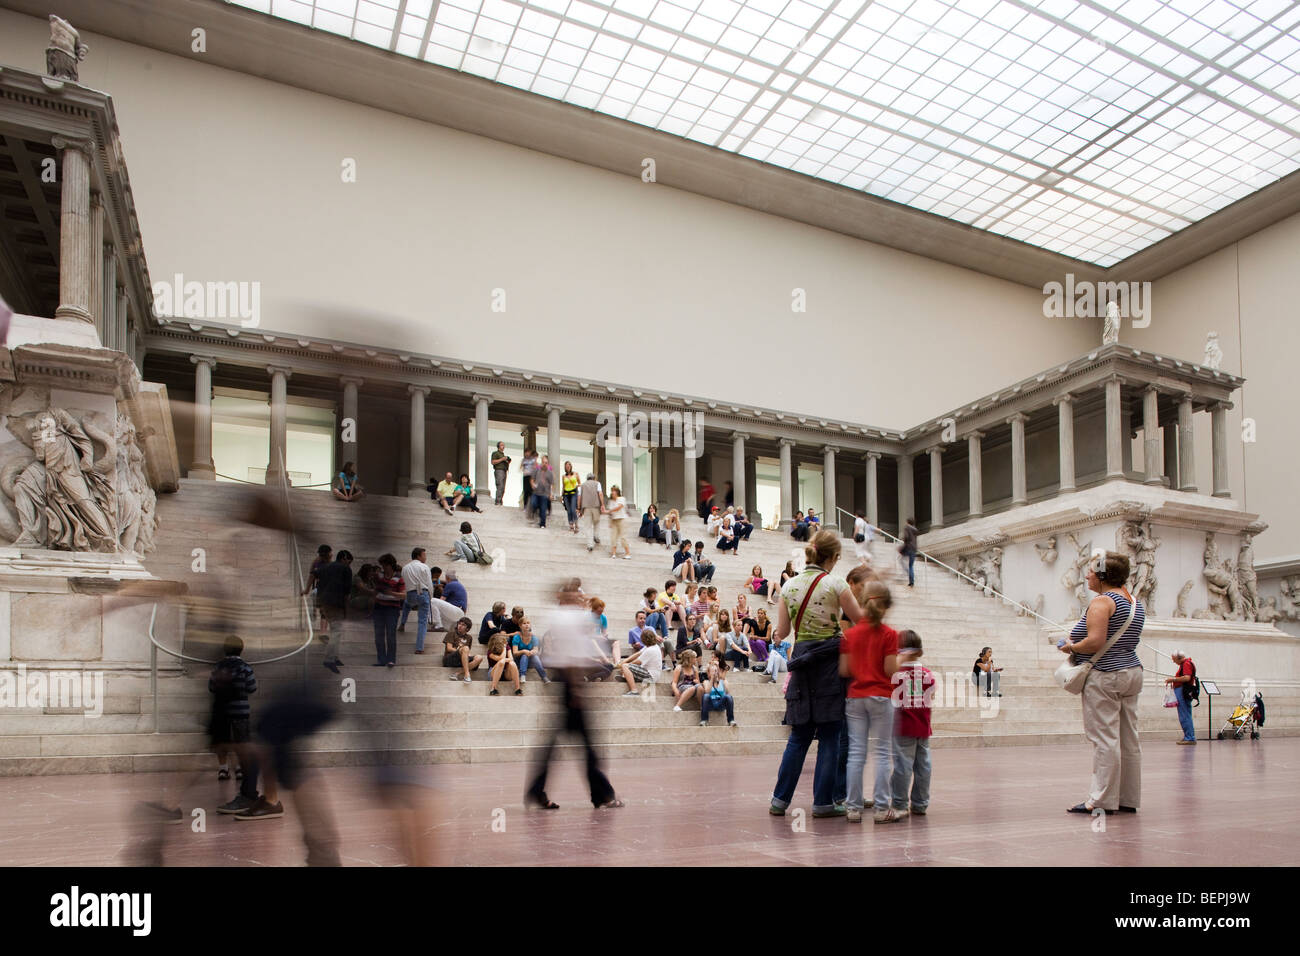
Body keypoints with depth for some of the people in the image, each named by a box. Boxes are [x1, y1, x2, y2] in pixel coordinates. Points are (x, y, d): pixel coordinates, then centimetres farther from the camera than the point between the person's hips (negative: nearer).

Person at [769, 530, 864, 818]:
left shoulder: (789, 586, 5)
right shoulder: (835, 584, -8)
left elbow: (781, 633, 7)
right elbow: (860, 621, 0)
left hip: (802, 658, 4)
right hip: (830, 659, -4)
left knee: (799, 735, 12)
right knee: (829, 735, 4)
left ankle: (780, 798, 11)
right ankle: (823, 802, 8)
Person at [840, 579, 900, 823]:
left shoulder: (849, 634, 2)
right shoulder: (889, 634, -7)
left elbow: (843, 670, 0)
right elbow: (891, 670, -10)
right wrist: (901, 659, 9)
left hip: (854, 698, 3)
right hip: (880, 697, -3)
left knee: (856, 753, 6)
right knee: (882, 753, 4)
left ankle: (854, 808, 9)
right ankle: (882, 808, 5)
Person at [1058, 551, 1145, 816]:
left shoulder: (1101, 602, -13)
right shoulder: (1135, 603, 15)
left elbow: (1095, 643, -24)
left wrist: (1071, 646, -7)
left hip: (1105, 676, -9)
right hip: (1132, 672, 9)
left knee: (1104, 739, -6)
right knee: (1129, 740, 10)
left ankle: (1102, 800, -4)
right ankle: (1129, 799, 15)